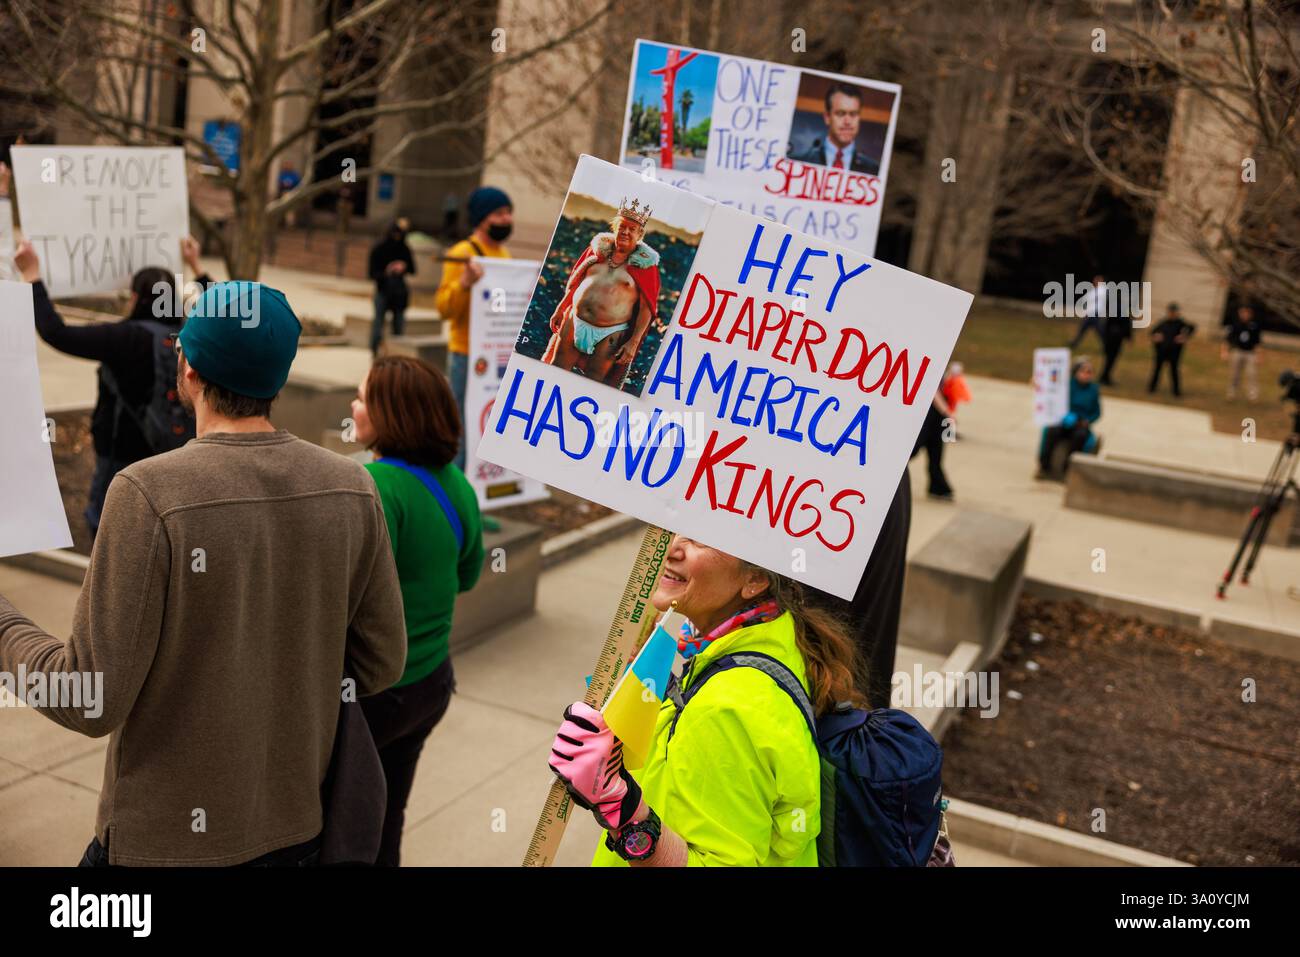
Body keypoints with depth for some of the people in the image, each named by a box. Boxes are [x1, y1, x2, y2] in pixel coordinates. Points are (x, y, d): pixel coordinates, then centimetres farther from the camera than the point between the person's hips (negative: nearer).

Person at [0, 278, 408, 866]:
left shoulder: (150, 494, -22)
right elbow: (381, 664, -1)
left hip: (168, 839, -4)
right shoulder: (351, 487, -9)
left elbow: (92, 701, -18)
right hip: (299, 827, 4)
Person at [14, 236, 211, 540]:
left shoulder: (126, 337, -21)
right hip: (177, 455, 6)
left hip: (126, 455, -5)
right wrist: (196, 267, 28)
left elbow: (56, 333, -25)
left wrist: (32, 276, -16)